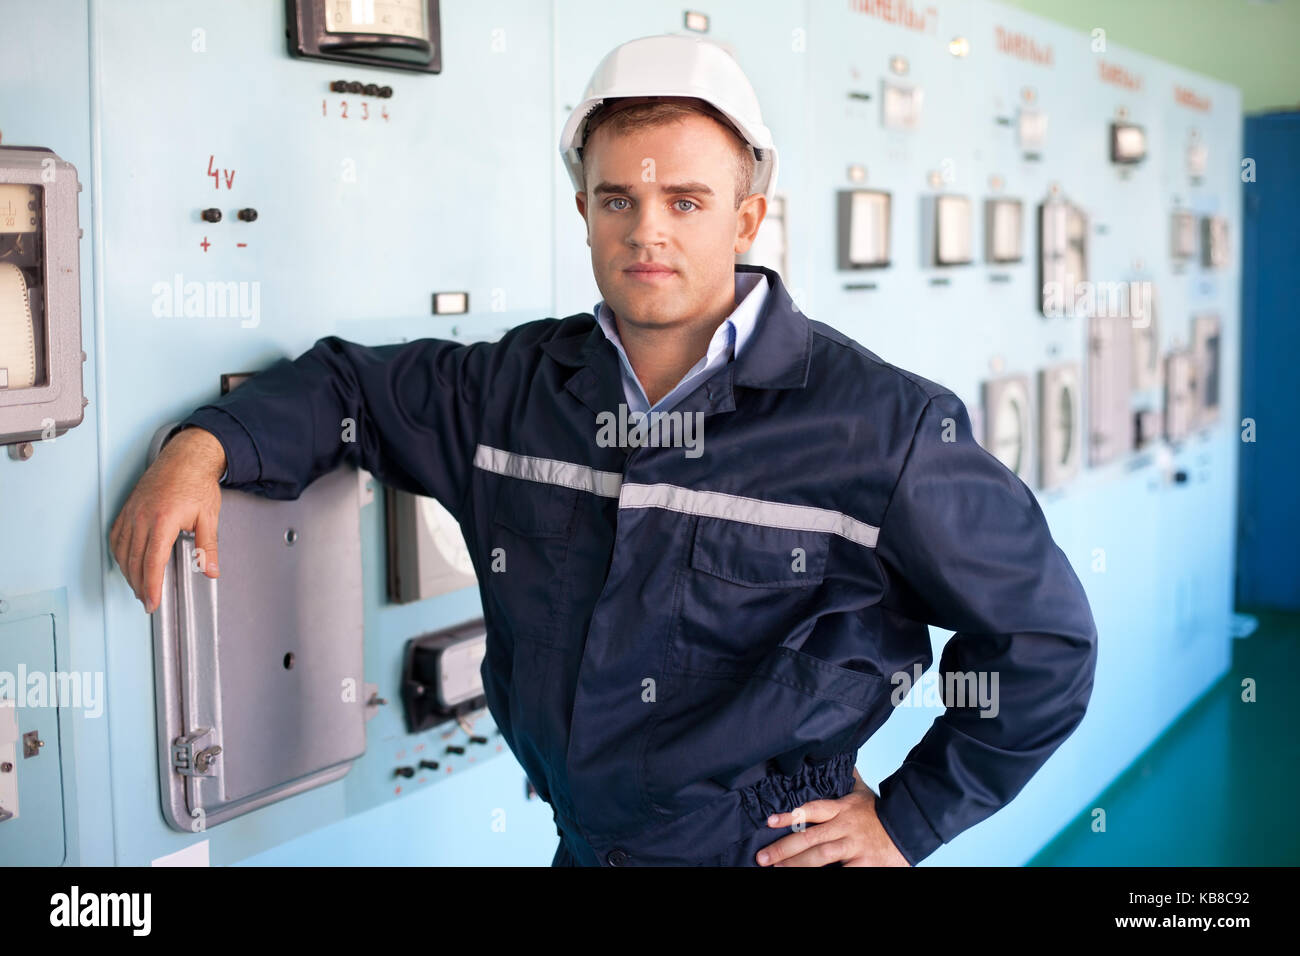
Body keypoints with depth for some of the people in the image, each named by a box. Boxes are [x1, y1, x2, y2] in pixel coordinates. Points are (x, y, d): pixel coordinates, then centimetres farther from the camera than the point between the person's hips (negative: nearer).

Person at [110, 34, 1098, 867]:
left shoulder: (878, 425, -17)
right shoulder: (516, 387, -2)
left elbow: (1043, 633, -10)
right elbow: (352, 384, 12)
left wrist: (907, 824, -8)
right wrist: (204, 449, -7)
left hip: (773, 854, -5)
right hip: (580, 845, 5)